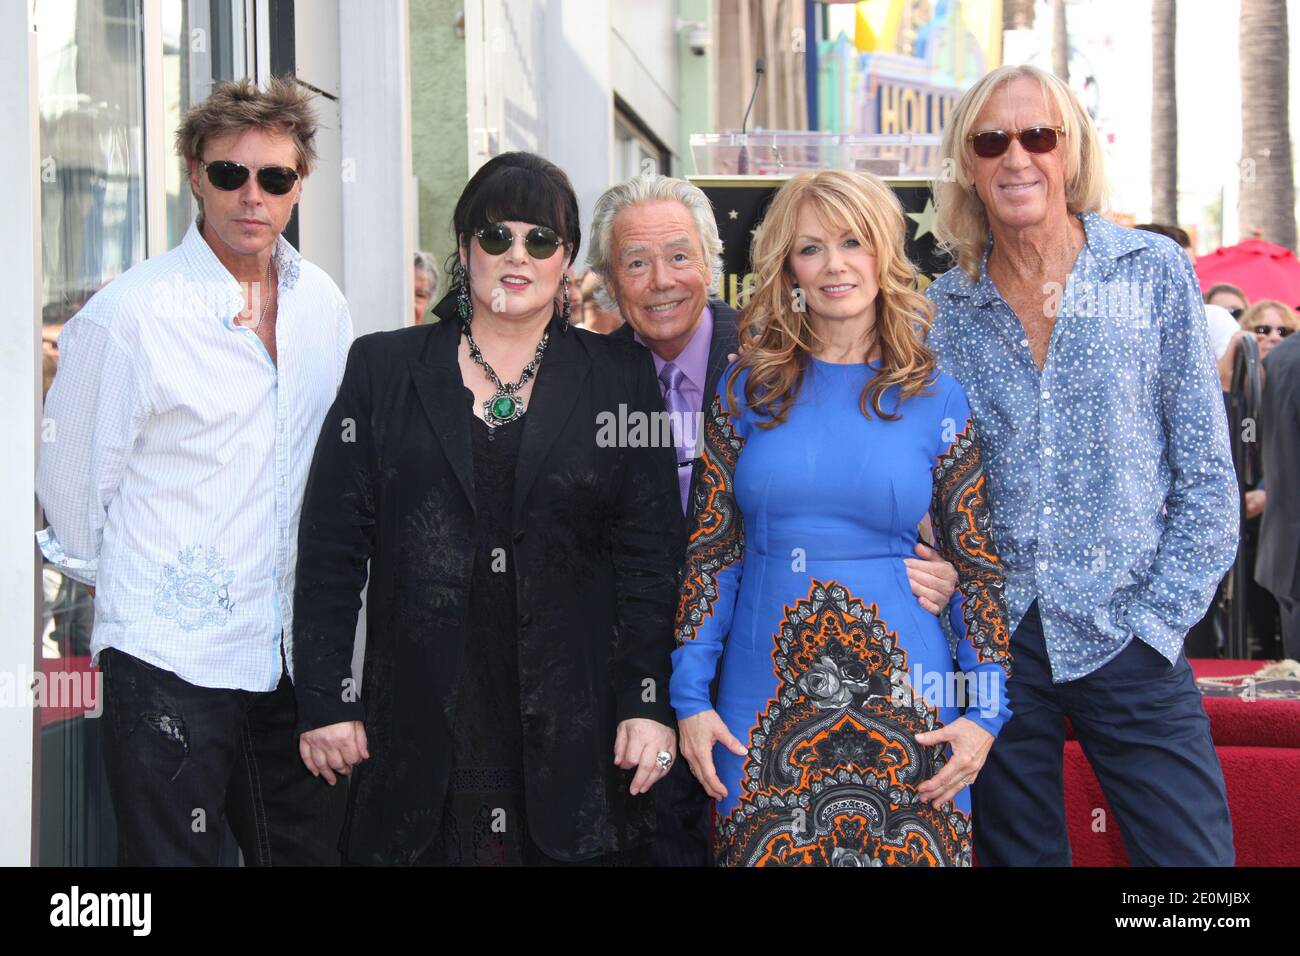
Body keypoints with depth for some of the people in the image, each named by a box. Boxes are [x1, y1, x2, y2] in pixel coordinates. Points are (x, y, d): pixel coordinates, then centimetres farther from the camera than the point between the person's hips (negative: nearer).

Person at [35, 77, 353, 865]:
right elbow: (73, 477, -5)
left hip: (295, 652, 5)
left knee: (313, 845, 12)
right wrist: (125, 587, 7)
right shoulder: (131, 312, -11)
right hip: (169, 659, -5)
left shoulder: (322, 305, 6)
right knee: (175, 850, 2)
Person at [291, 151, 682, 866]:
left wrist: (649, 703, -4)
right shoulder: (383, 369, 8)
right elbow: (331, 546, 5)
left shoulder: (619, 379, 7)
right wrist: (325, 700, 0)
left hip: (573, 729, 0)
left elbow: (650, 556, 3)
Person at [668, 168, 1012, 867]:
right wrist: (689, 697, -1)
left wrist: (985, 712, -4)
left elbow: (977, 564, 4)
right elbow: (711, 549, 5)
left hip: (902, 706, 0)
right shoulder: (747, 389, 4)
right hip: (763, 706, 1)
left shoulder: (936, 400, 2)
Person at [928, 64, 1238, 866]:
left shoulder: (1153, 273, 1)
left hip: (1126, 640, -1)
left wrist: (1154, 621, -6)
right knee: (1018, 852, 9)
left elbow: (1207, 479, 0)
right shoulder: (944, 310, 5)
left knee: (1190, 853, -4)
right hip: (992, 642, 2)